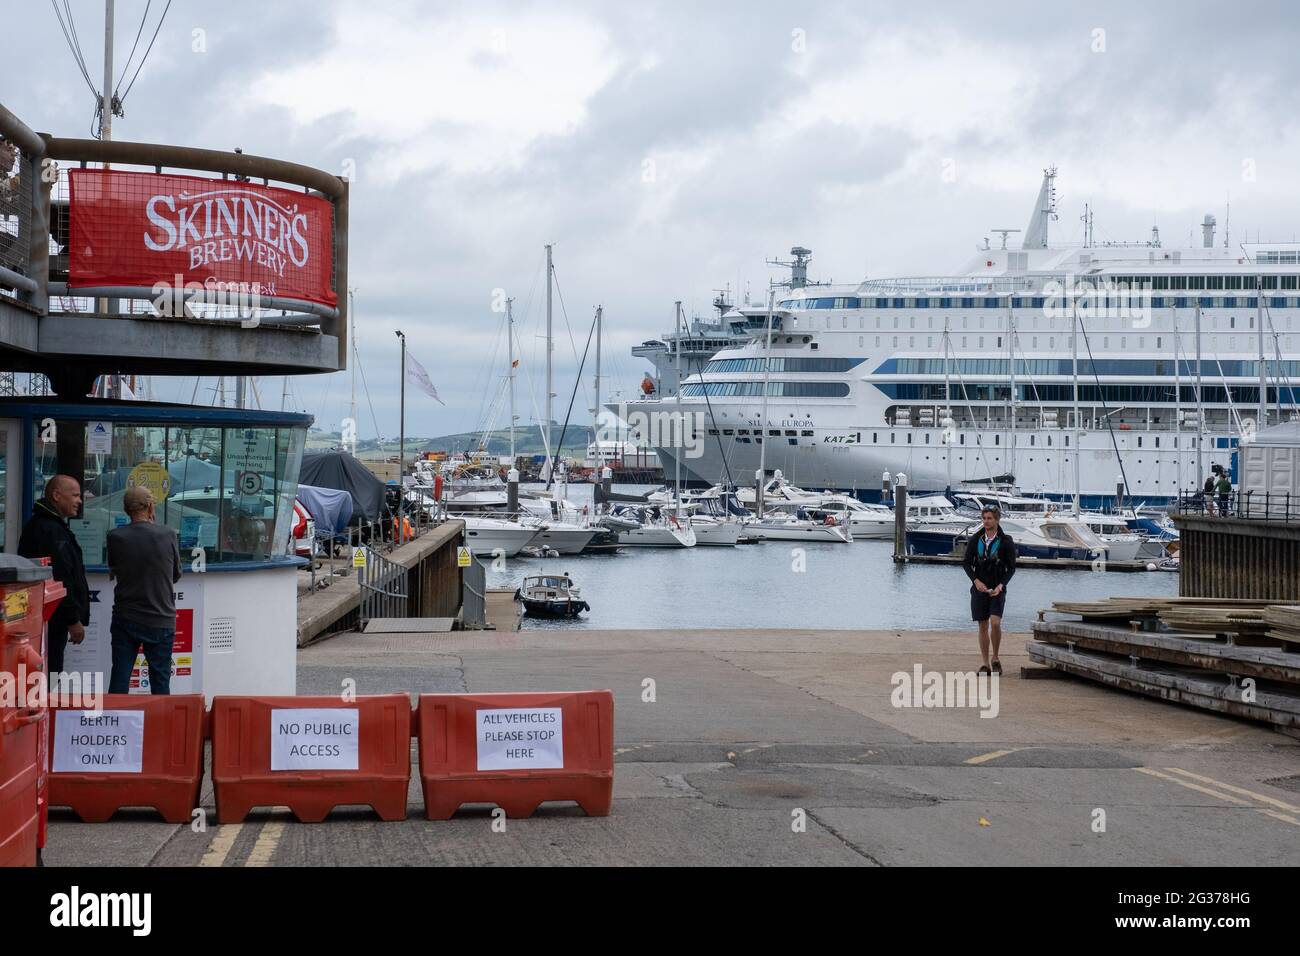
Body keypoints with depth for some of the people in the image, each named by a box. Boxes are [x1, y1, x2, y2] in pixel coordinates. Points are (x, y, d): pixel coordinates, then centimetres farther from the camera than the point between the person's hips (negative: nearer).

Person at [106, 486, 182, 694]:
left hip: (126, 619, 1)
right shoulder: (167, 535, -9)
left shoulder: (115, 537, -8)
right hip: (161, 620, 0)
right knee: (160, 681, 8)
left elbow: (113, 572, 7)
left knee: (119, 680, 6)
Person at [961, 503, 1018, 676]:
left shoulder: (1006, 542, -4)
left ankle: (995, 658, 0)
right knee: (983, 626, 4)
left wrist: (1000, 585, -16)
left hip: (997, 589, -2)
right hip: (979, 588, 3)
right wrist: (976, 581, -12)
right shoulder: (975, 540, 3)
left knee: (995, 622, -19)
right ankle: (985, 664, 11)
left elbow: (1011, 567, -2)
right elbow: (966, 563, 3)